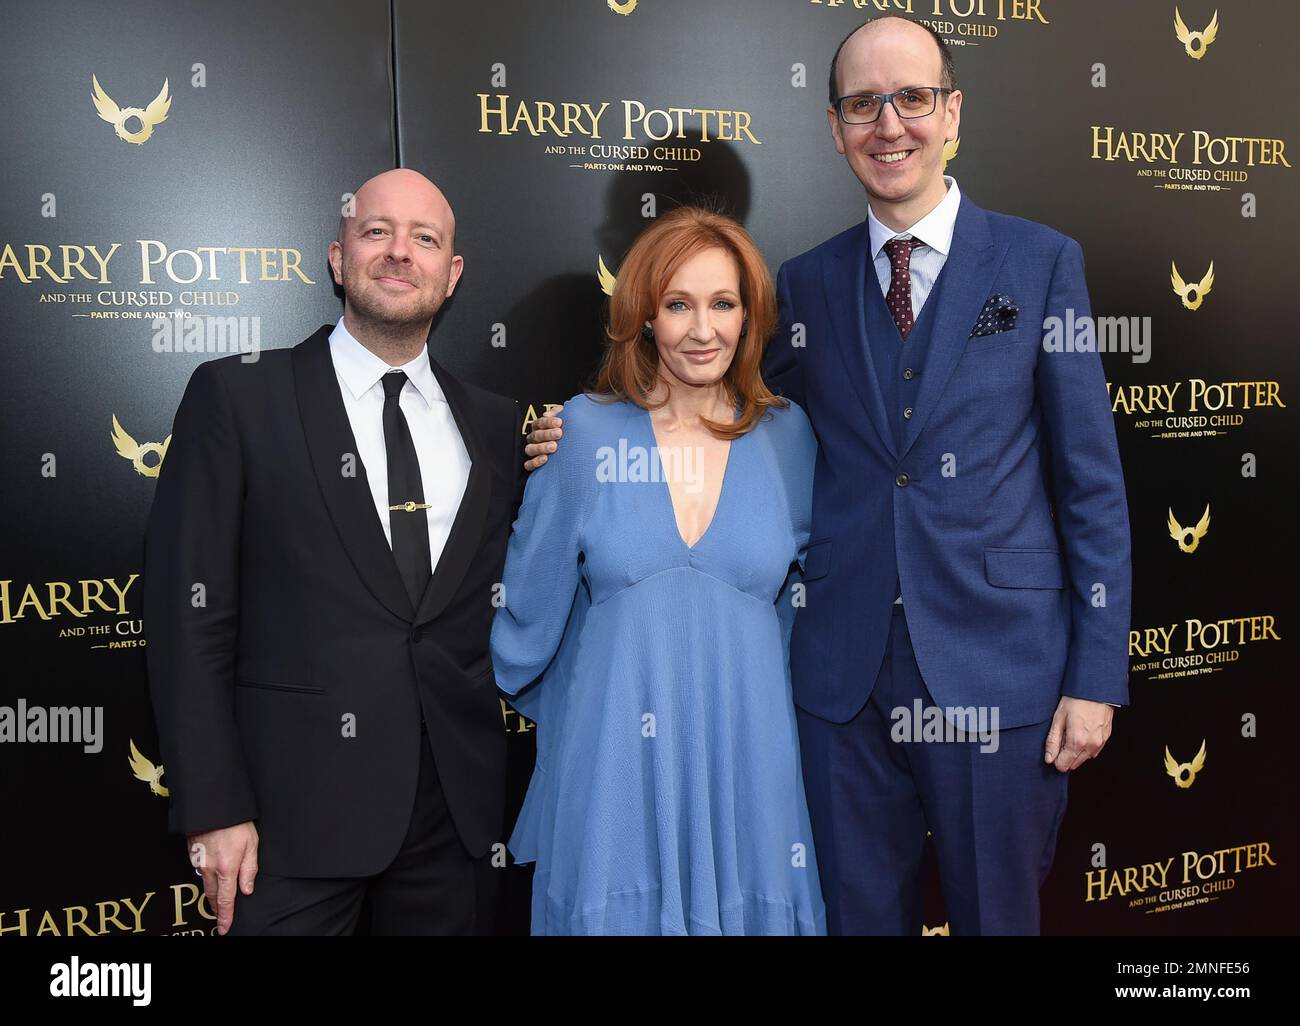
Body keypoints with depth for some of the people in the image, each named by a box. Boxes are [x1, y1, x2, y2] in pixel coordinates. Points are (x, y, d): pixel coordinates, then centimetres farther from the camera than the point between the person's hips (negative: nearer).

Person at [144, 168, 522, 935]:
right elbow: (191, 613, -5)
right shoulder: (238, 398, -2)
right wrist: (213, 810, -10)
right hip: (298, 807, -3)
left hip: (454, 810, 3)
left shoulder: (496, 424, 8)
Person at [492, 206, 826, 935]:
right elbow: (532, 603, 4)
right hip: (612, 756, -1)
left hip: (745, 752, 2)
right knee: (615, 904, 11)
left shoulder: (788, 436, 0)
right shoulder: (584, 431, -5)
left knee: (742, 905, 13)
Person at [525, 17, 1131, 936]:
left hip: (997, 676, -2)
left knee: (997, 913, 13)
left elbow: (1091, 482, -1)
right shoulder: (807, 283, 7)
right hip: (846, 679, 2)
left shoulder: (1040, 262, 0)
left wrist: (1097, 676, -5)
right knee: (860, 913, 15)